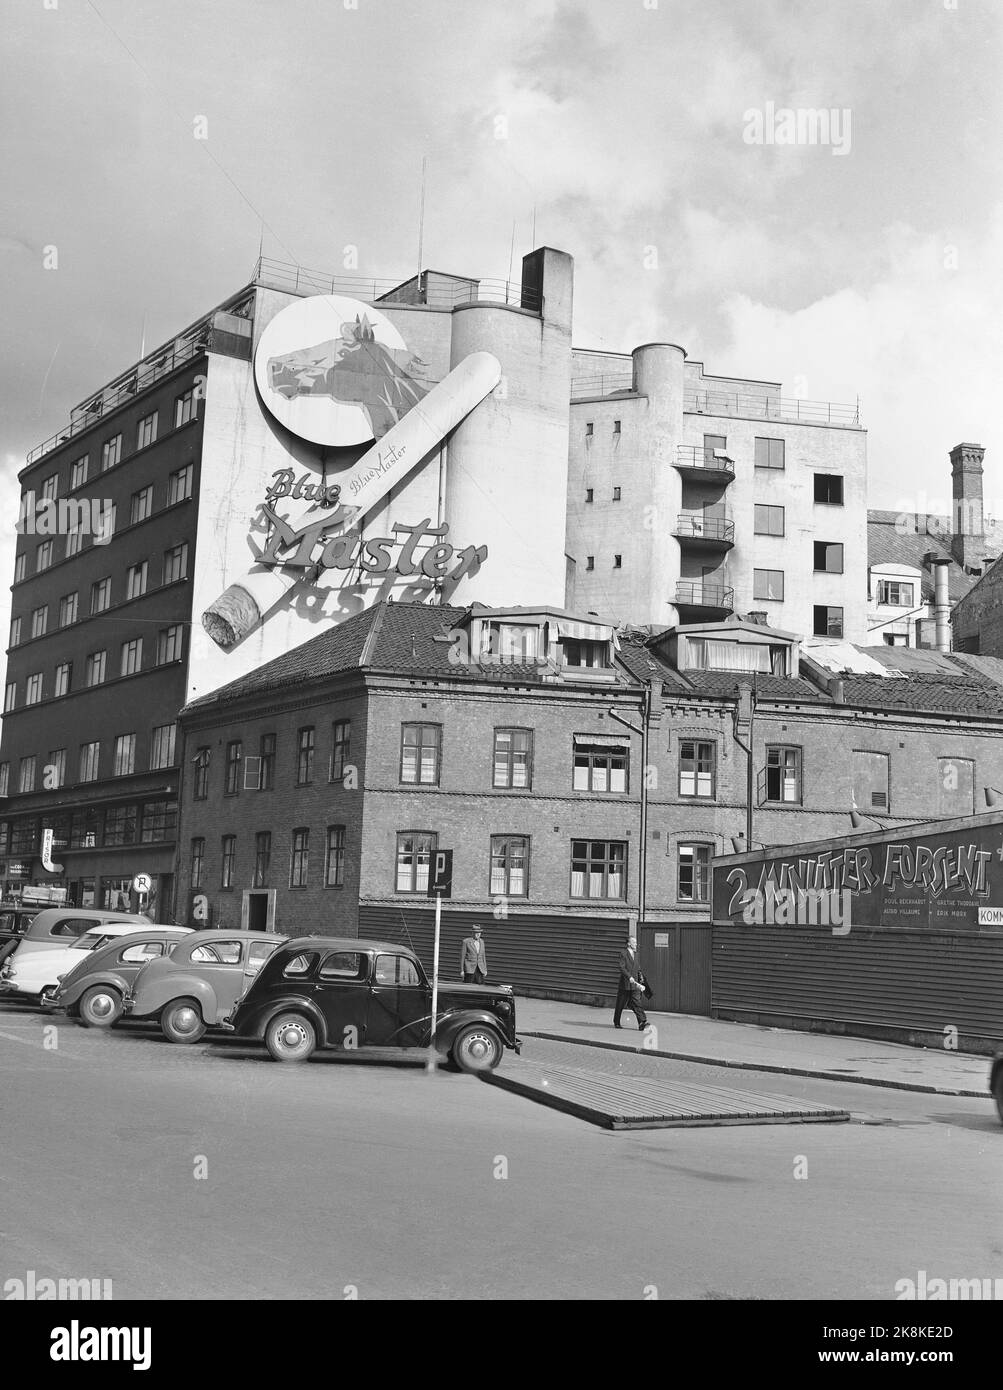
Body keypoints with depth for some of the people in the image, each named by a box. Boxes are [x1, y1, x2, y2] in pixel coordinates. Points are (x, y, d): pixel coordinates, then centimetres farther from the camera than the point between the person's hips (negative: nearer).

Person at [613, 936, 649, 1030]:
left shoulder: (635, 953, 13)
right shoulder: (623, 953, -10)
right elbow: (621, 967, -19)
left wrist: (640, 976, 8)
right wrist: (629, 977, -26)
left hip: (634, 984, 5)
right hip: (625, 984, -5)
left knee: (638, 1004, -5)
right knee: (620, 1005, 8)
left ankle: (642, 1023, -11)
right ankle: (616, 1023, 24)